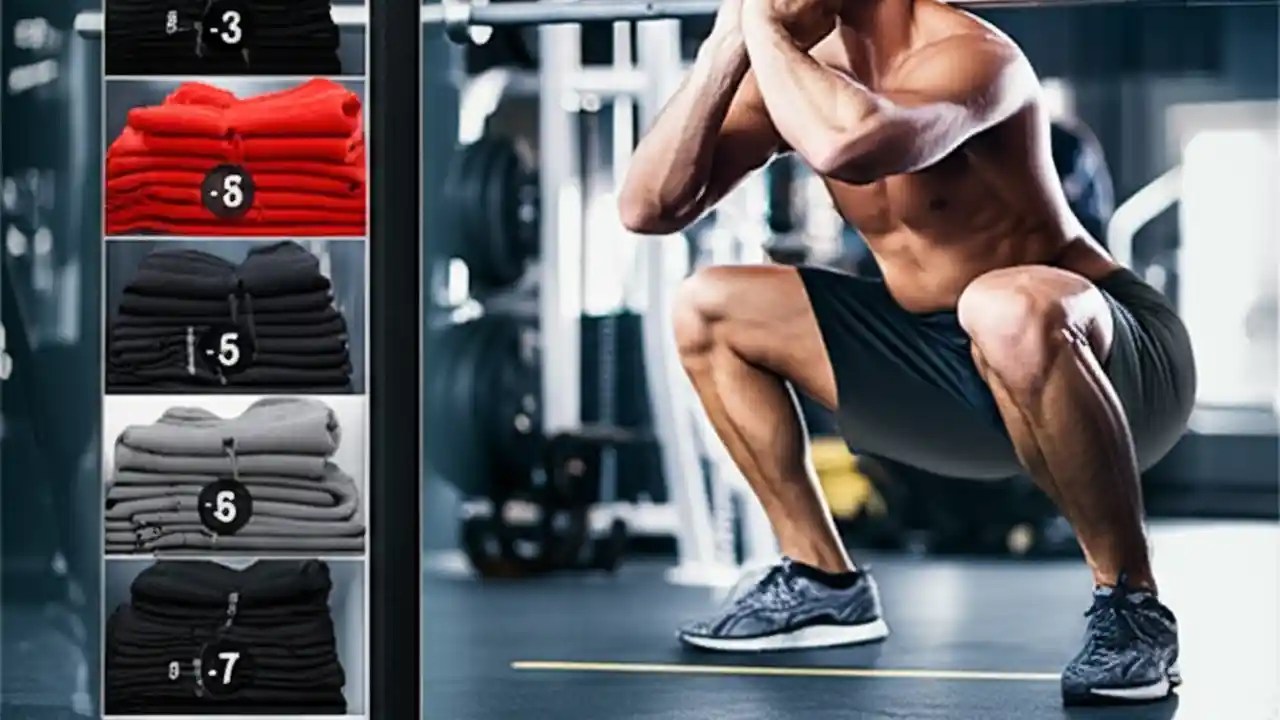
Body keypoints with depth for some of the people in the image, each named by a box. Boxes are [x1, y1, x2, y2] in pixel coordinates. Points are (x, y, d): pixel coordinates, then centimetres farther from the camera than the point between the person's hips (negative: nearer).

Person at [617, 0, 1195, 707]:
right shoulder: (800, 65, 0)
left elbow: (849, 144, -46)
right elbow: (648, 208, -6)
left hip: (1119, 357, -8)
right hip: (959, 380, 8)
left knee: (1007, 308, -43)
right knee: (706, 311, 10)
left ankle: (1131, 607, -25)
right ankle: (821, 580, 16)